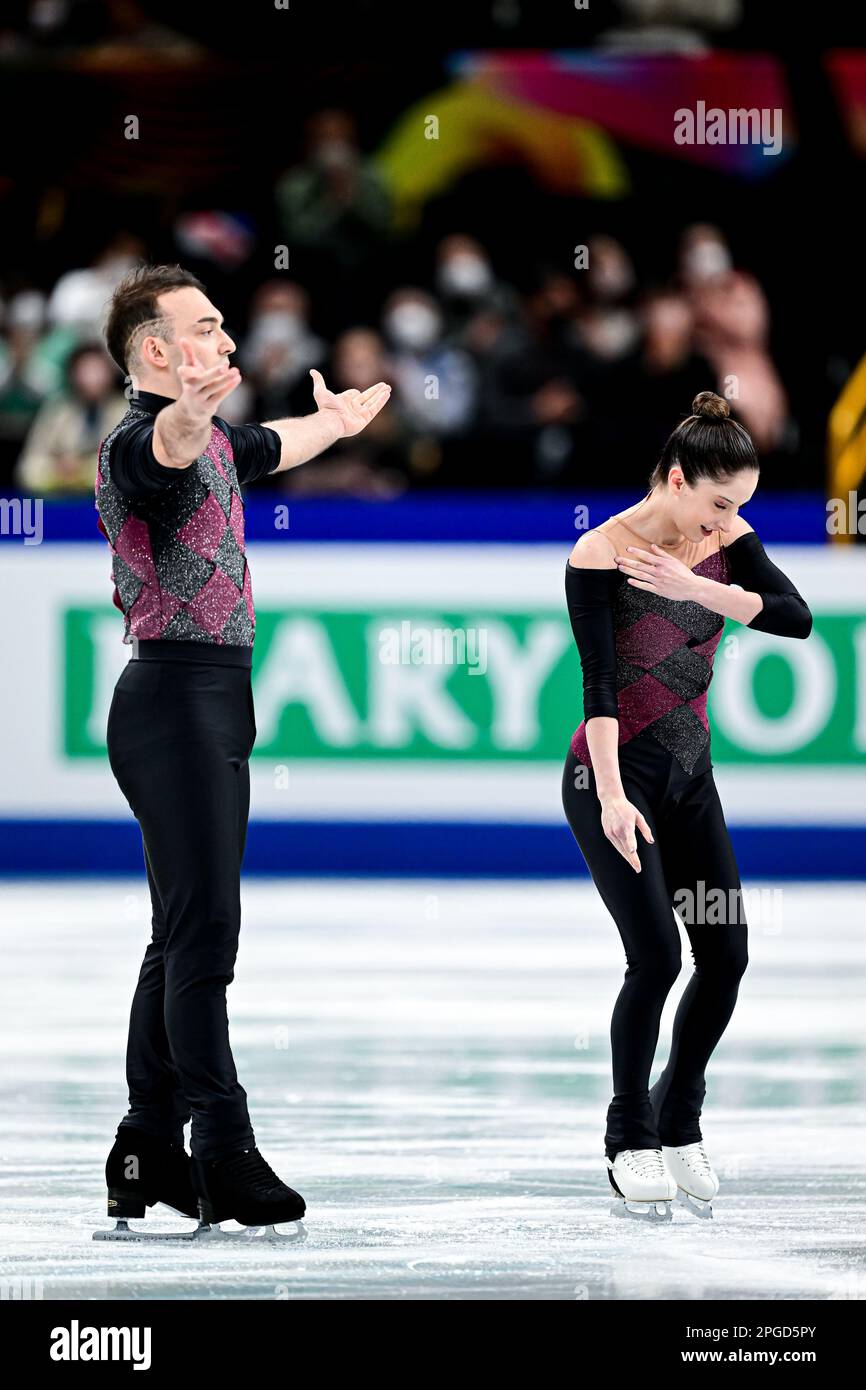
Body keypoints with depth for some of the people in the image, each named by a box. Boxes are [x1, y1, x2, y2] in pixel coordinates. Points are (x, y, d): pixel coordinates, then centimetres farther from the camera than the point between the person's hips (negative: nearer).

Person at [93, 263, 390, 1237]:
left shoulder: (215, 443, 19)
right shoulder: (137, 444, -12)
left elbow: (270, 447, 42)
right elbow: (172, 444, -38)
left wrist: (338, 421, 62)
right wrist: (193, 408, -61)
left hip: (215, 707, 10)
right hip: (174, 695, -10)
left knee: (185, 937, 11)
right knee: (202, 935, -13)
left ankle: (147, 1156, 14)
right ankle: (225, 1156, -16)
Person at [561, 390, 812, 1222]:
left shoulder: (724, 539, 1)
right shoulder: (601, 554, -15)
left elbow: (795, 617, -13)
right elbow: (598, 683, -20)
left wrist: (695, 587, -22)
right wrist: (611, 797, -26)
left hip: (689, 772, 6)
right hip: (614, 775, -6)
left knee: (725, 953, 0)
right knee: (657, 953, -15)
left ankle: (678, 1127, 17)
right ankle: (629, 1144, -1)